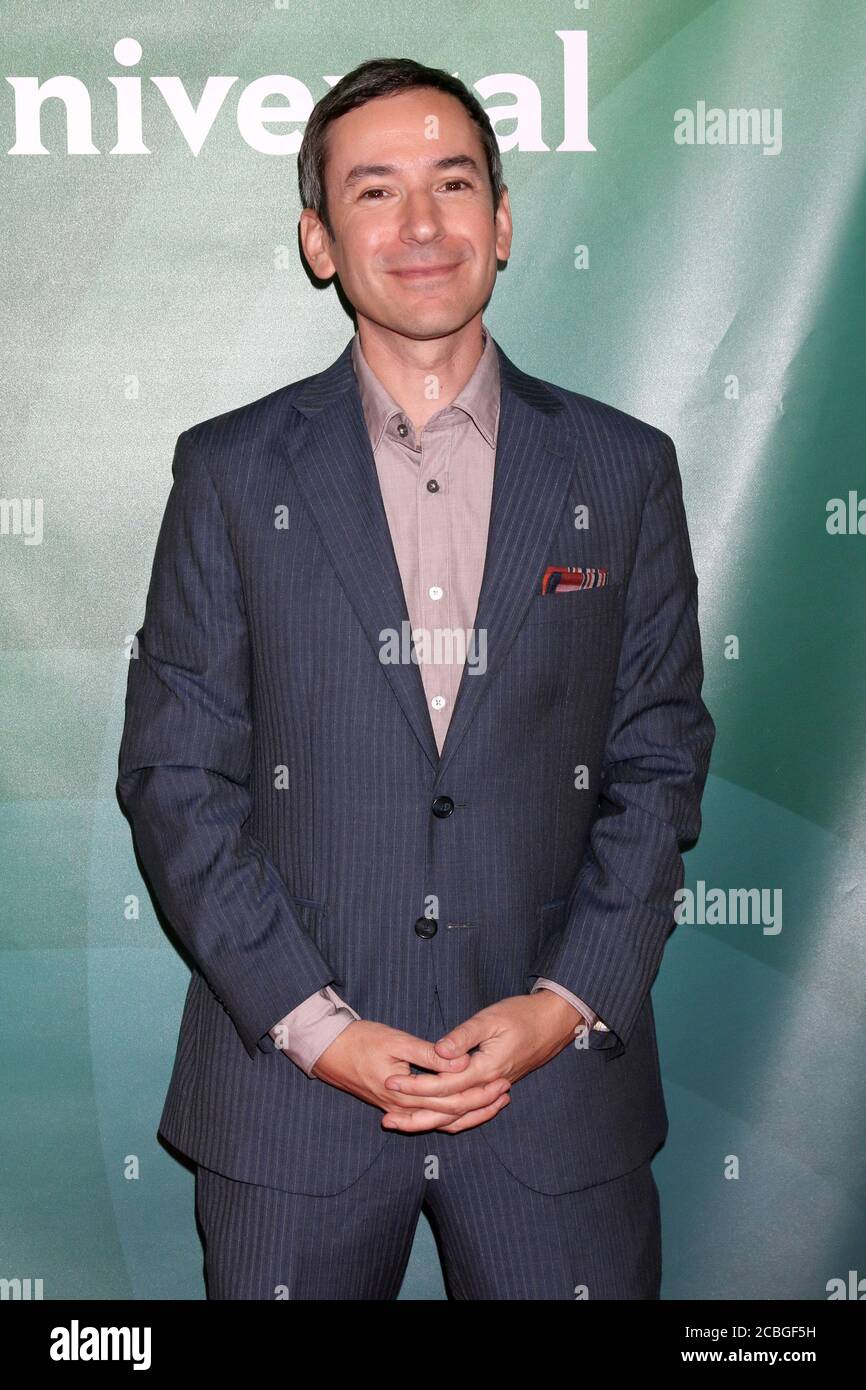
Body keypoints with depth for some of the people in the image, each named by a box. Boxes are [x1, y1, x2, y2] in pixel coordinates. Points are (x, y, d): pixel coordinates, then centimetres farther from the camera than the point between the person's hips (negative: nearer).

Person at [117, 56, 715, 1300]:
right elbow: (175, 775, -1)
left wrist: (568, 1002, -7)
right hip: (290, 1079, 0)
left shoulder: (623, 470, 4)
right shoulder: (230, 471, 1)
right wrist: (313, 1024, -9)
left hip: (559, 1079, 1)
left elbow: (659, 763, 4)